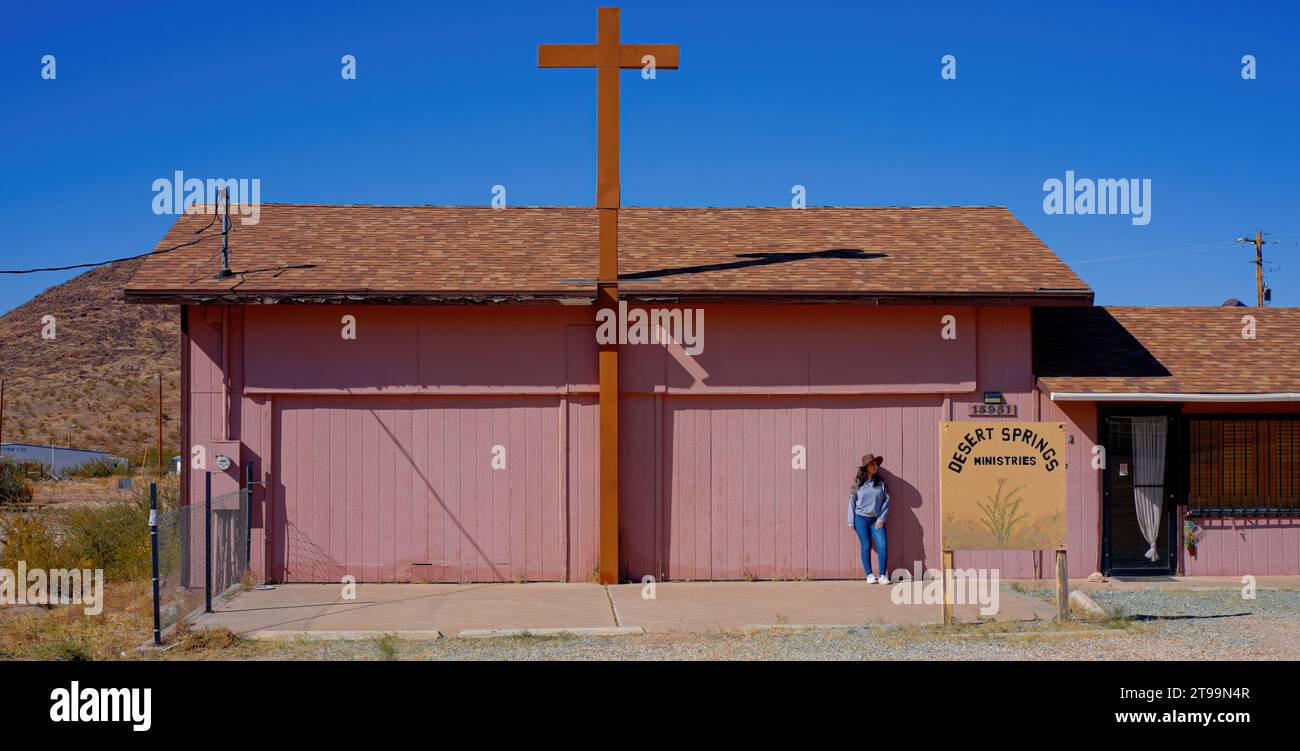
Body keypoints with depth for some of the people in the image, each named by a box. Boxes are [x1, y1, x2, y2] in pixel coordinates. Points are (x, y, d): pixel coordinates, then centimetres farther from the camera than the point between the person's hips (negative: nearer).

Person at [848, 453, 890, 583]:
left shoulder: (881, 482, 3)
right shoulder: (858, 483, 0)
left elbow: (886, 500, 4)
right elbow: (852, 501, 3)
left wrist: (881, 519, -4)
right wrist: (851, 521, 0)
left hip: (876, 519, 1)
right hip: (861, 518, -1)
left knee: (882, 546, -10)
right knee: (866, 546, 0)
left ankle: (883, 575, -2)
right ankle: (869, 575, 7)